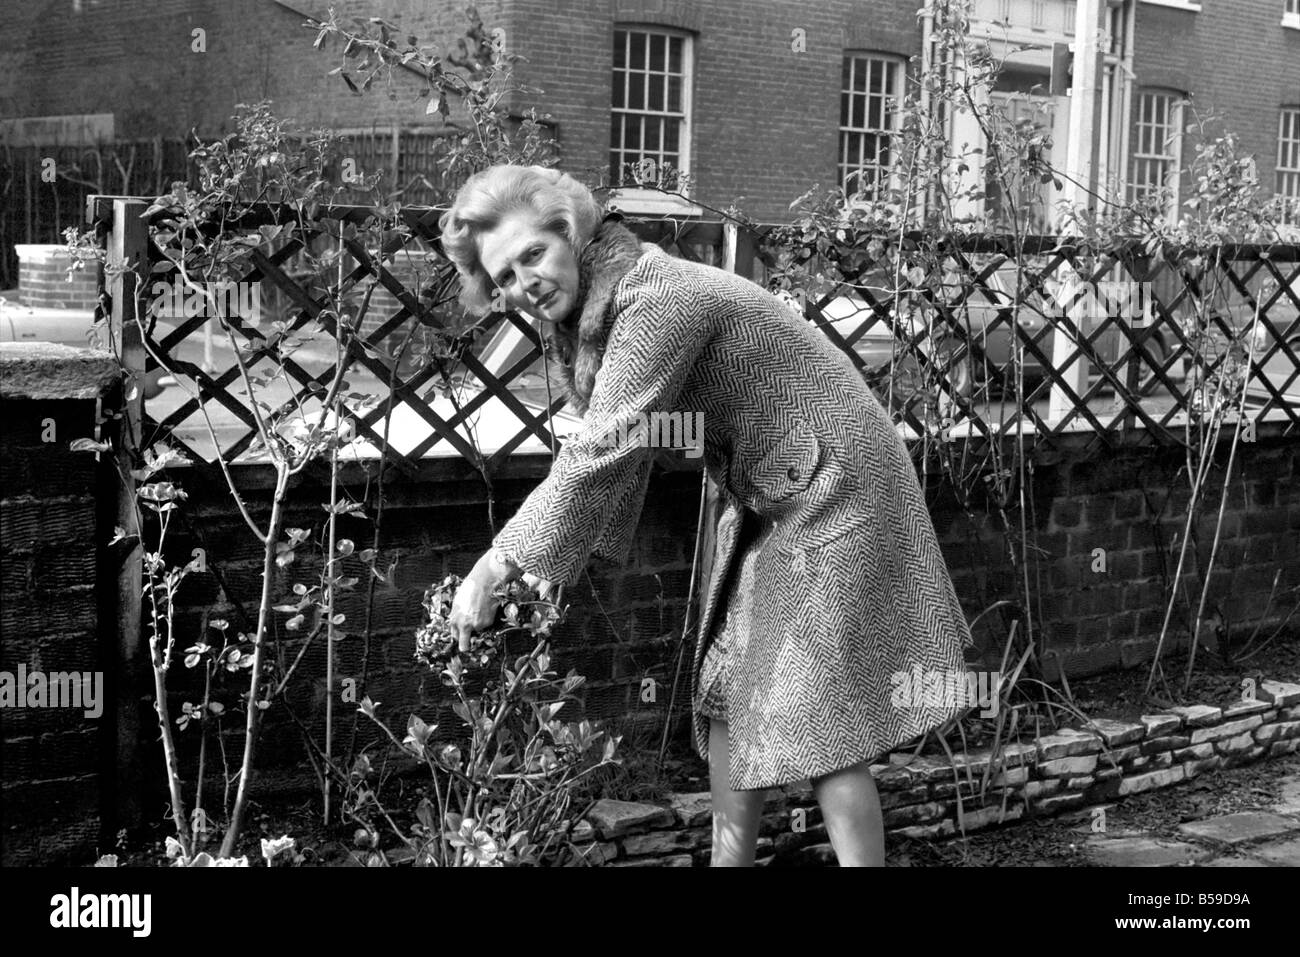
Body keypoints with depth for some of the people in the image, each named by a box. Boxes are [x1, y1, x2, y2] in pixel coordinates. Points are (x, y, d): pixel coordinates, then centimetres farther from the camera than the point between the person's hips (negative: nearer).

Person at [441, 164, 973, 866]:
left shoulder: (658, 300, -27)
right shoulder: (591, 309, 3)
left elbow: (601, 457, -31)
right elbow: (610, 453, 11)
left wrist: (493, 568, -26)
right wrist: (553, 559, 6)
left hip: (836, 495, -10)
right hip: (767, 508, 10)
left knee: (822, 713, -7)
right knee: (728, 690, 13)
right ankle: (730, 858, 25)